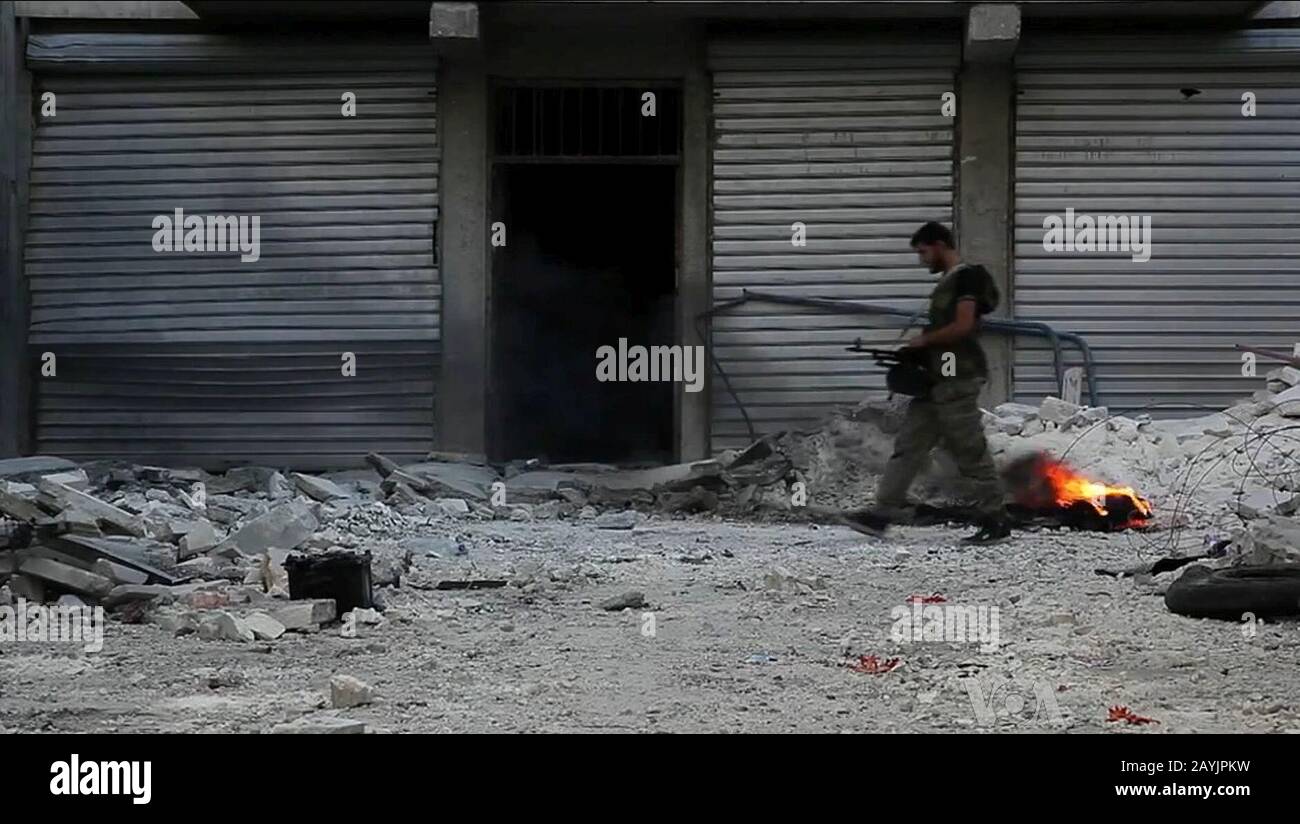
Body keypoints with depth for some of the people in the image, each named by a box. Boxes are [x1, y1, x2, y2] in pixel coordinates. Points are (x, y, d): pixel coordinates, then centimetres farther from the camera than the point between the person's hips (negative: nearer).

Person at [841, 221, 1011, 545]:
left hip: (958, 379, -10)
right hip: (936, 379, 10)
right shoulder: (946, 281, 20)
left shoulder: (966, 276, -10)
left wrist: (923, 340, -9)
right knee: (908, 446, 4)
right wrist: (919, 350, 10)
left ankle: (996, 521, 2)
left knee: (971, 452, -5)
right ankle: (883, 513, 2)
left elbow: (963, 326, -20)